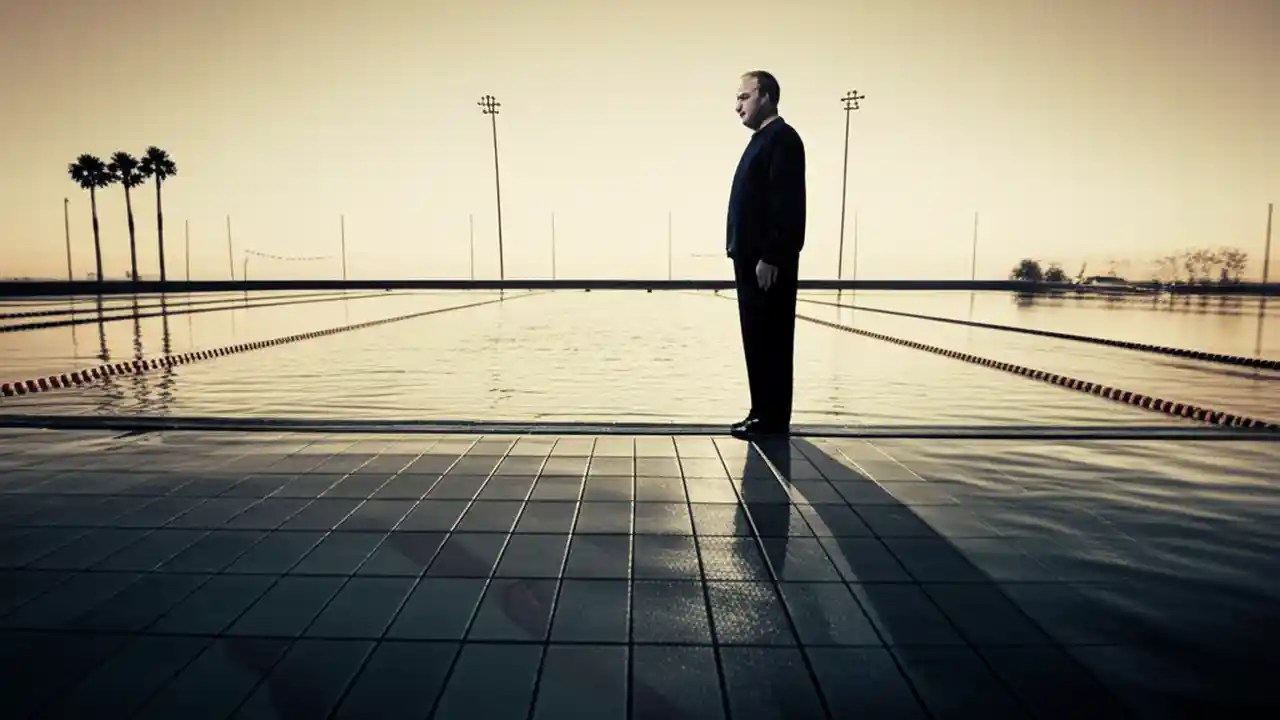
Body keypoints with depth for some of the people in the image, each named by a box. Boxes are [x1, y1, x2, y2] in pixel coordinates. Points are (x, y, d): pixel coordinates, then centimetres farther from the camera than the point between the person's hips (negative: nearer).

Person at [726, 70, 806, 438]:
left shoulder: (782, 138, -10)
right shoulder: (761, 140, 20)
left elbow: (785, 204, -18)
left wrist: (770, 258, -21)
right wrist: (740, 251, 16)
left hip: (768, 263, -10)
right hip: (751, 260, 10)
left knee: (772, 341, -4)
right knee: (757, 341, 11)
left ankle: (773, 419, 3)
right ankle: (761, 412, 19)